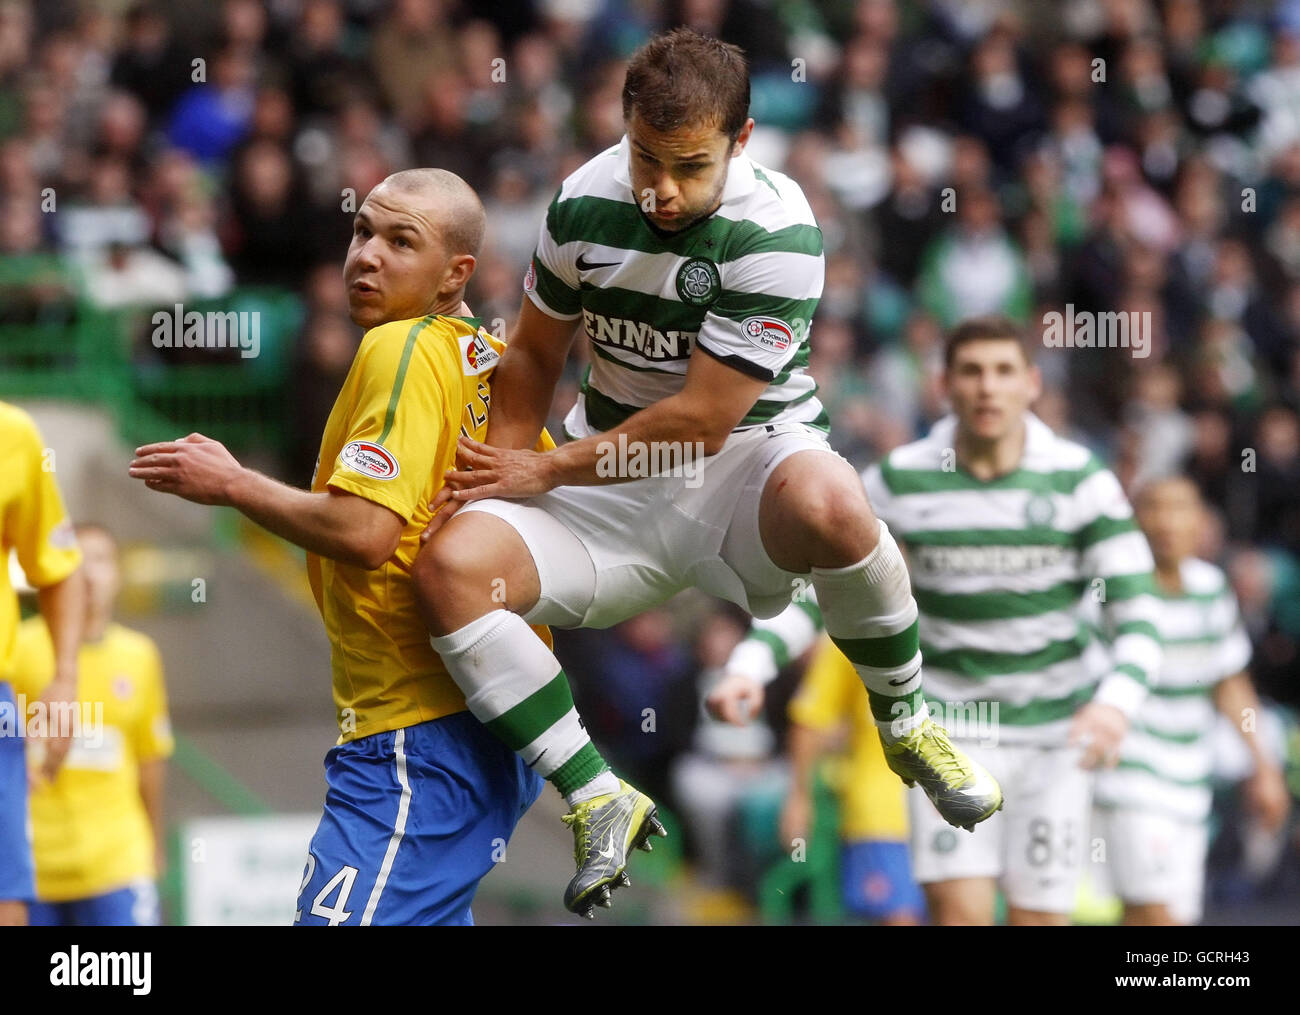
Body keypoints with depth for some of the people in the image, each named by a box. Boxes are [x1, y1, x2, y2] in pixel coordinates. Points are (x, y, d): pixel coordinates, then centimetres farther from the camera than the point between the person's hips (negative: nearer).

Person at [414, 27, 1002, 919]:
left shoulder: (776, 233, -19)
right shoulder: (584, 202, -4)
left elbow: (703, 420, -19)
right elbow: (534, 351, 14)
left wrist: (547, 471, -12)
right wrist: (501, 471, 0)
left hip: (750, 458, -4)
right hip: (614, 483, 4)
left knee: (829, 504, -41)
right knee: (451, 563, -23)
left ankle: (906, 727, -12)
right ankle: (600, 804, -13)